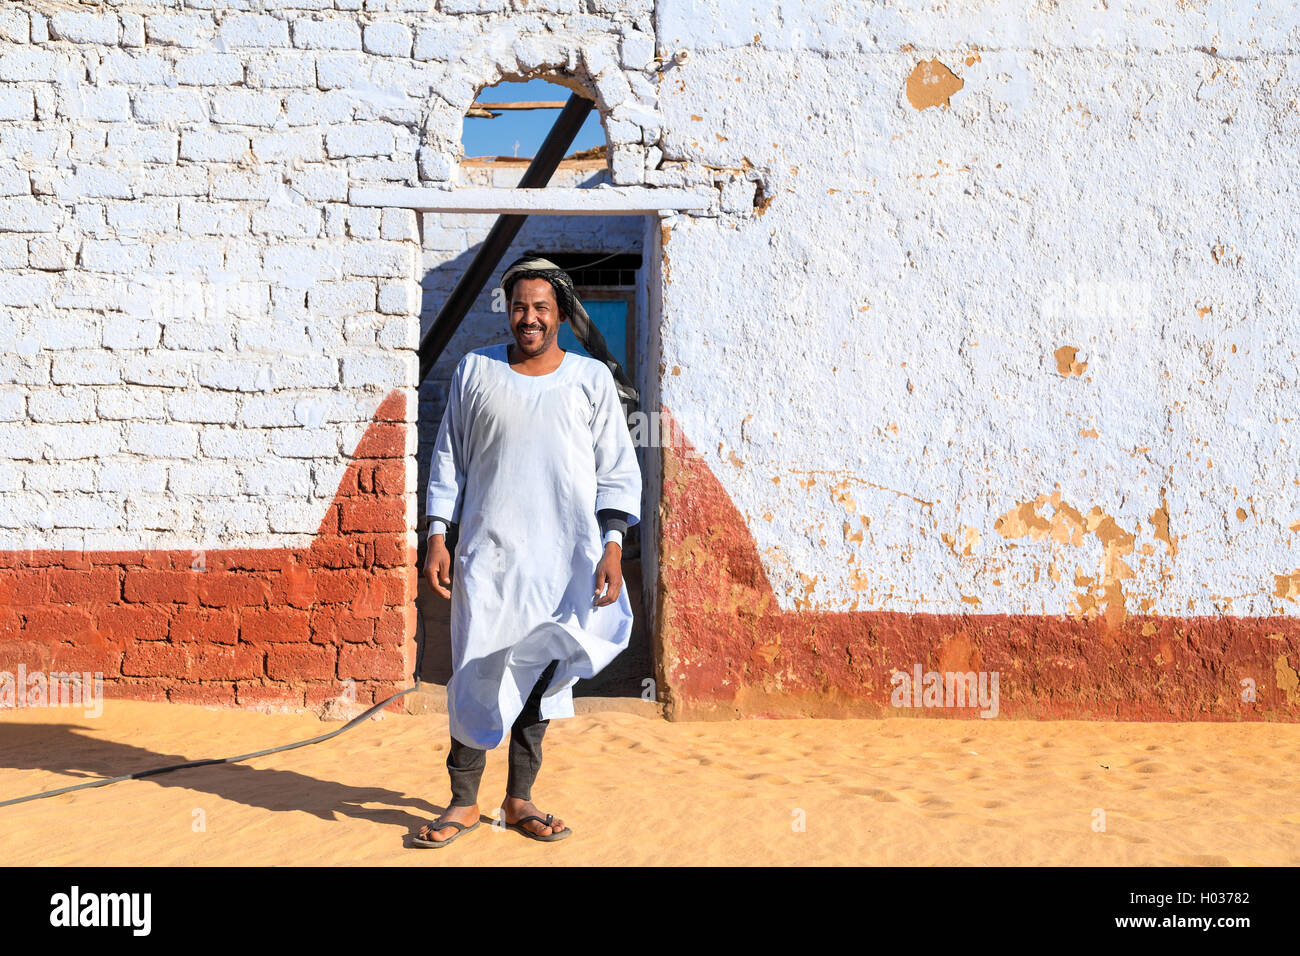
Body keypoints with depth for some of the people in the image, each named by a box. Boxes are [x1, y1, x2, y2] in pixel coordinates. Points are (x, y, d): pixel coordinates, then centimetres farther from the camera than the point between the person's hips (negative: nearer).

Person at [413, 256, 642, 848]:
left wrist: (612, 545, -5)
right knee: (475, 676, -1)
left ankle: (519, 800, 18)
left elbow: (617, 468, 6)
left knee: (541, 675, 5)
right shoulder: (476, 371, 10)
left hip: (564, 557, 0)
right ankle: (464, 802, 12)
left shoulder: (592, 378, 7)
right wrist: (437, 538, 3)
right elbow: (449, 458, 11)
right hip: (487, 554, 0)